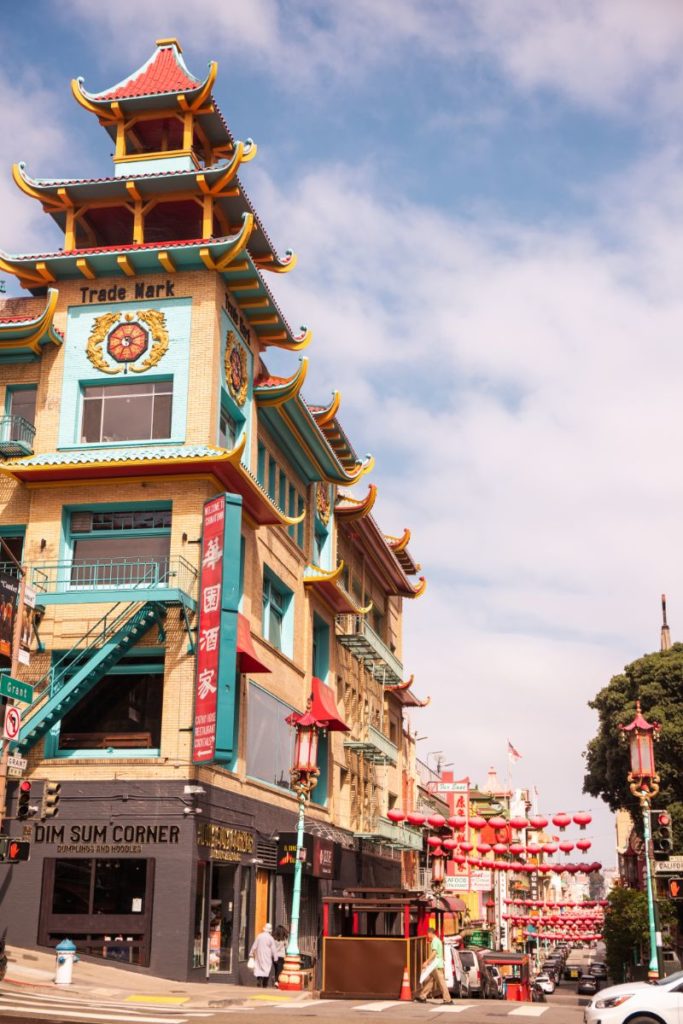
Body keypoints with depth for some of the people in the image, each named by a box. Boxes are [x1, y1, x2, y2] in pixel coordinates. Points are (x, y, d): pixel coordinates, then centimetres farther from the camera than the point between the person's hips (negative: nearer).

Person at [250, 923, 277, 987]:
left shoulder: (259, 936, 2)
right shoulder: (270, 938, -6)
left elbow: (254, 946, 5)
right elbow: (273, 949, -4)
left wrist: (251, 954, 12)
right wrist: (275, 958, 2)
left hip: (259, 956, 2)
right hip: (267, 957, -2)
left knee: (258, 968, 5)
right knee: (266, 969, 6)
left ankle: (259, 983, -10)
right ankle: (265, 984, 5)